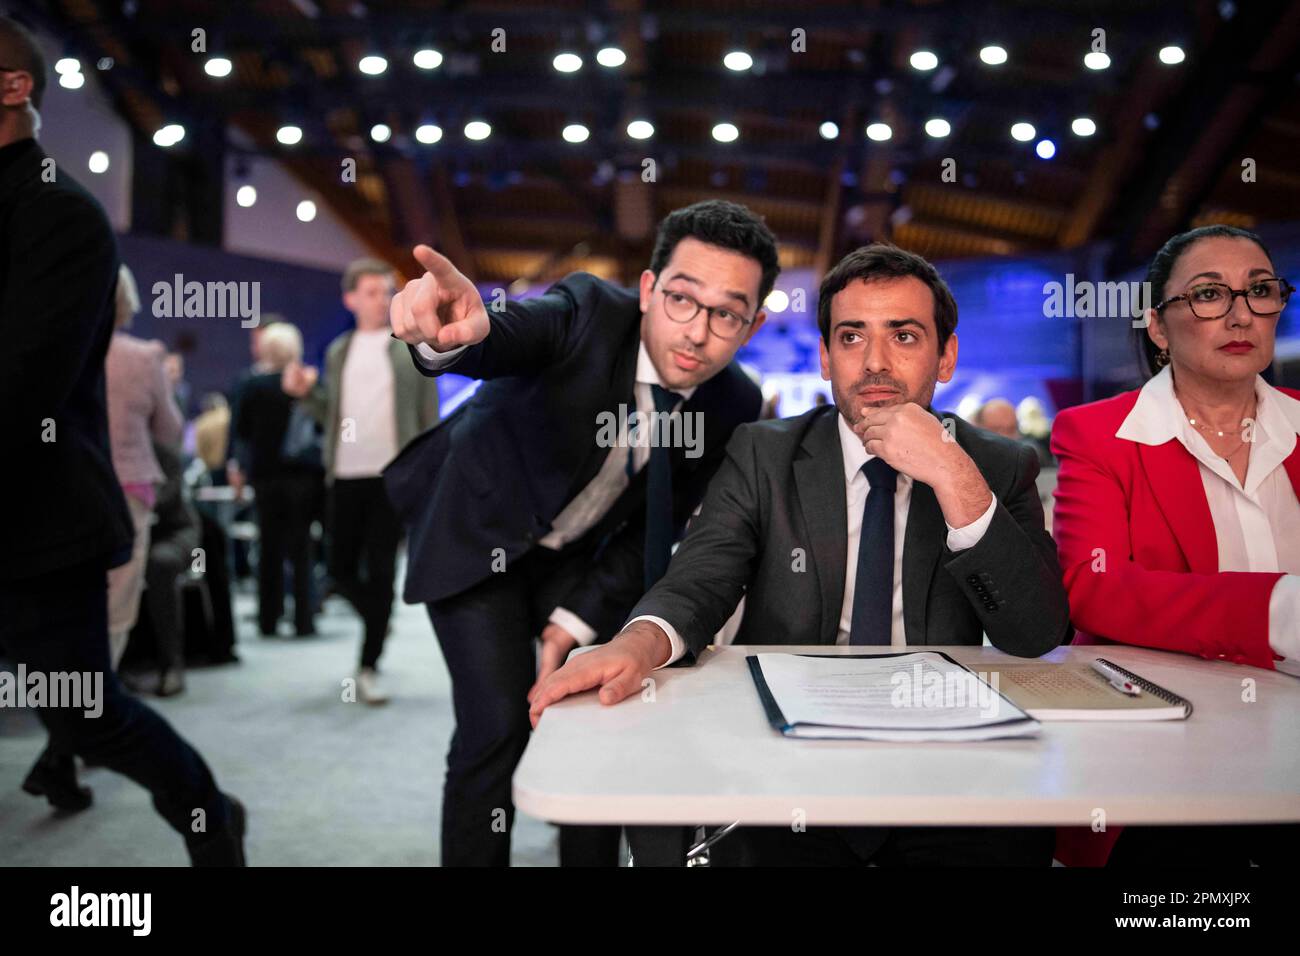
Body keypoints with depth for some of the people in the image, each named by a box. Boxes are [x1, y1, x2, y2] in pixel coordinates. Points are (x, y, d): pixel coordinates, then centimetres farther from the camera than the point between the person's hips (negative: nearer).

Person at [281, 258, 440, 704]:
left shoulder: (412, 348, 3)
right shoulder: (338, 352, 13)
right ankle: (379, 624, 35)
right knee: (342, 568, 7)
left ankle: (369, 667, 7)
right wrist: (306, 392, -1)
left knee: (381, 571, -2)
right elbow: (332, 416, 17)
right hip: (346, 476, 4)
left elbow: (429, 416, 0)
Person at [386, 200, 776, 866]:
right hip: (478, 533, -4)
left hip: (579, 554, 5)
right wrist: (455, 333, -73)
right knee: (498, 728, -13)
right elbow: (513, 333, -49)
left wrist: (577, 620, -11)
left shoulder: (734, 406, -13)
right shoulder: (589, 312, -27)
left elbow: (657, 524, -4)